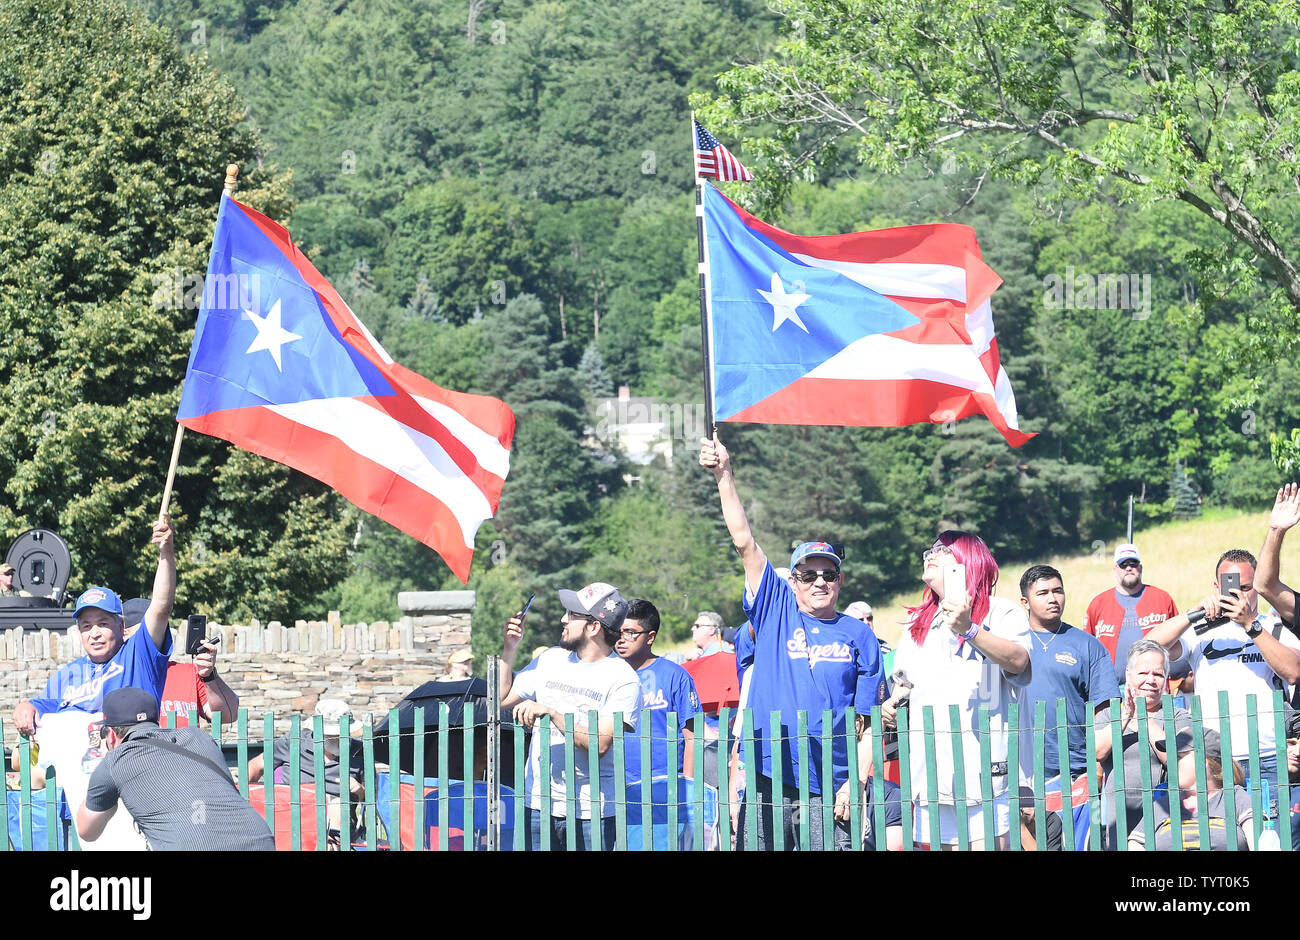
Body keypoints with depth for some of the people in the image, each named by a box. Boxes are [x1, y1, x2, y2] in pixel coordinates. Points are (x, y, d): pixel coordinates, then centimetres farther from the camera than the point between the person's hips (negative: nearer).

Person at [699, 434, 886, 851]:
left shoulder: (858, 635, 8)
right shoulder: (775, 612, 10)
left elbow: (871, 718, 5)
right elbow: (744, 542, 4)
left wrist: (857, 781, -6)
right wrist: (725, 476, -4)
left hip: (829, 789, -1)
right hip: (767, 783, 1)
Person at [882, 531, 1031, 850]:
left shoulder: (1001, 613, 2)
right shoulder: (917, 623, 23)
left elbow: (1018, 661, -18)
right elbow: (905, 682, 34)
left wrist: (969, 631, -31)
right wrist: (894, 702, 11)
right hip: (930, 774, 6)